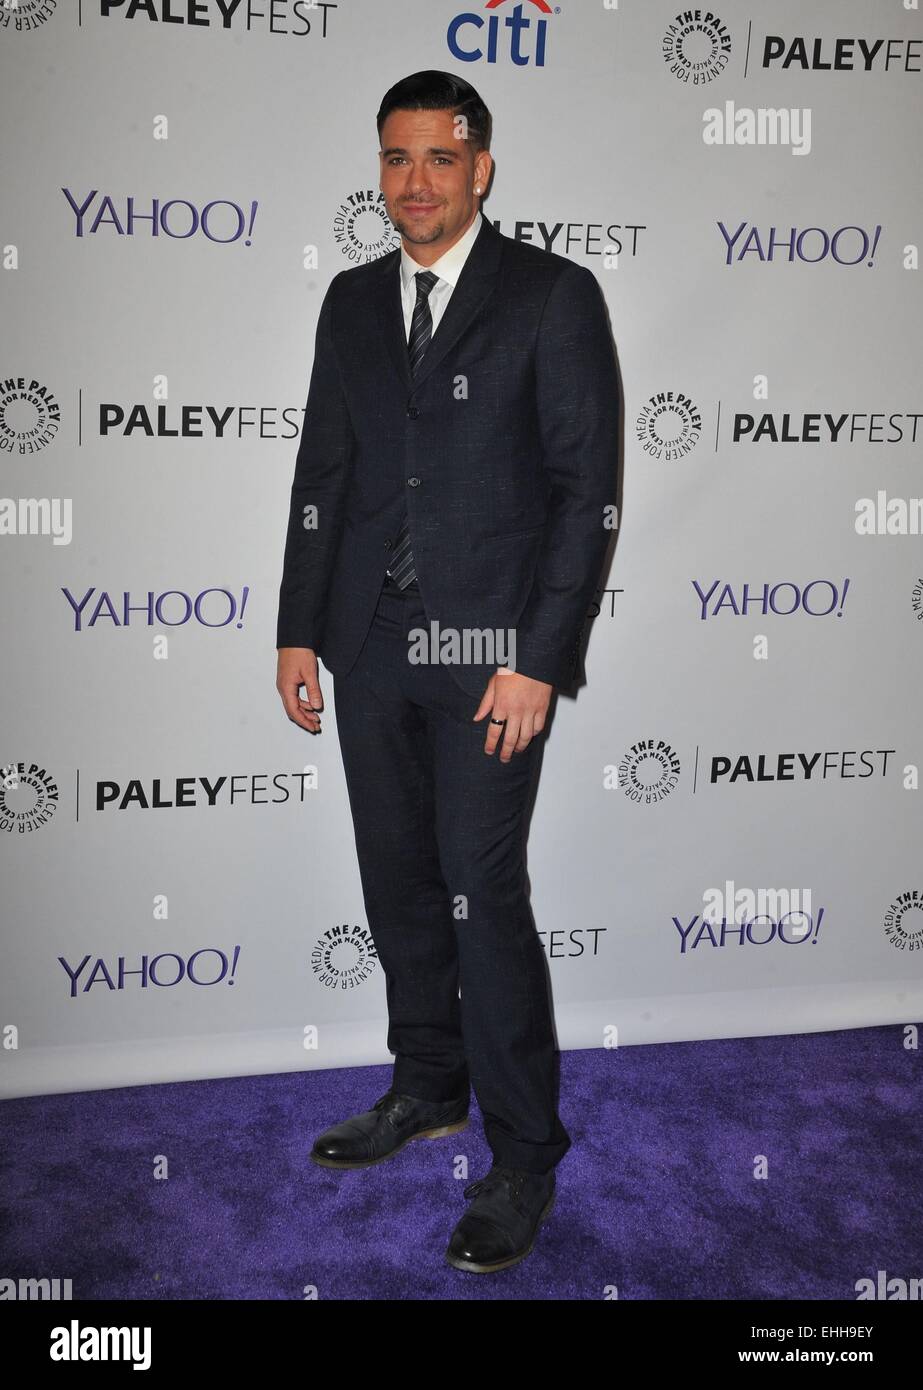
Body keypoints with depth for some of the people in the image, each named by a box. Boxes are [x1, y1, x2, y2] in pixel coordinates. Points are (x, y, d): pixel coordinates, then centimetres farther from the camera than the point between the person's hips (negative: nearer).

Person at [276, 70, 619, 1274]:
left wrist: (538, 658, -14)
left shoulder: (553, 295, -1)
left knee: (482, 893, -6)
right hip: (371, 644, 6)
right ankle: (429, 1088, 32)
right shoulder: (352, 300, 14)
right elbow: (321, 472, 16)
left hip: (488, 647, -5)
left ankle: (524, 1154, 11)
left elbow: (588, 487, -7)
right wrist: (299, 629, 10)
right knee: (399, 883, 12)